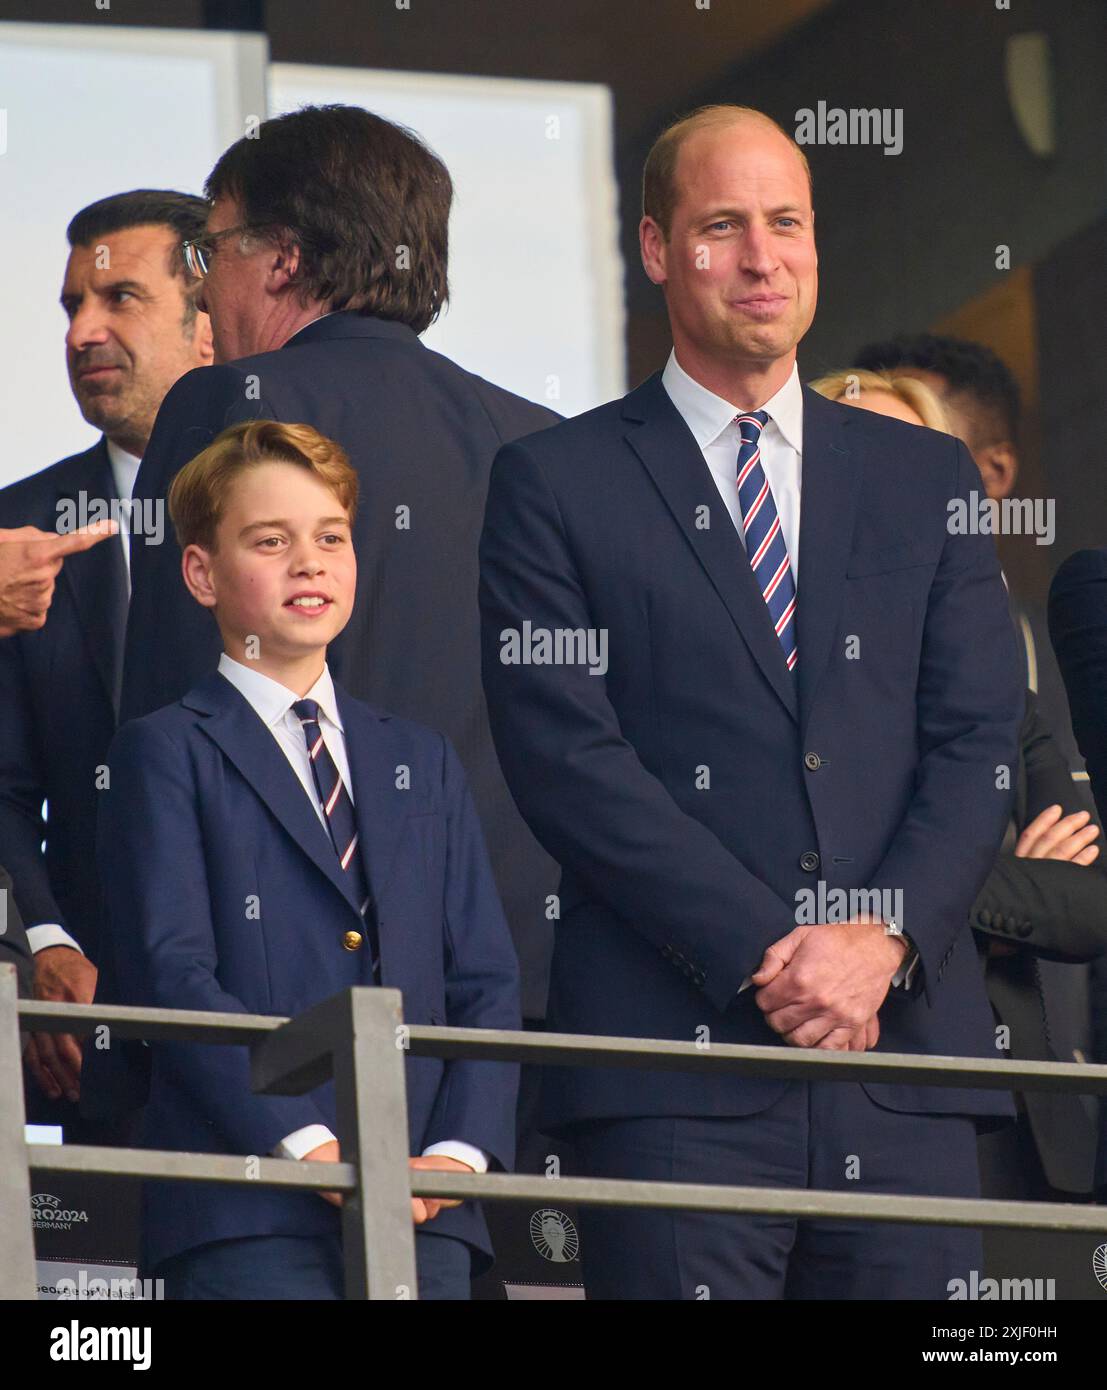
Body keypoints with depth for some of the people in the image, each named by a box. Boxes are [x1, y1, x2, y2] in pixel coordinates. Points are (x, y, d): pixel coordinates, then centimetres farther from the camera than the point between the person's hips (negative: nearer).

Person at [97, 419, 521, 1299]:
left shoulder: (423, 764, 22)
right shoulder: (166, 756, 6)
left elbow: (486, 980, 15)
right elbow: (173, 978, -6)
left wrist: (461, 1148, -4)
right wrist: (308, 1145, -17)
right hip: (246, 1218, -4)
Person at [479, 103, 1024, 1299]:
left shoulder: (925, 480, 17)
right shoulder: (556, 484, 7)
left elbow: (978, 741, 9)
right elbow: (566, 755, -3)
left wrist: (885, 937, -8)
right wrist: (762, 957, -11)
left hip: (905, 1035, 3)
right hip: (677, 1058, -3)